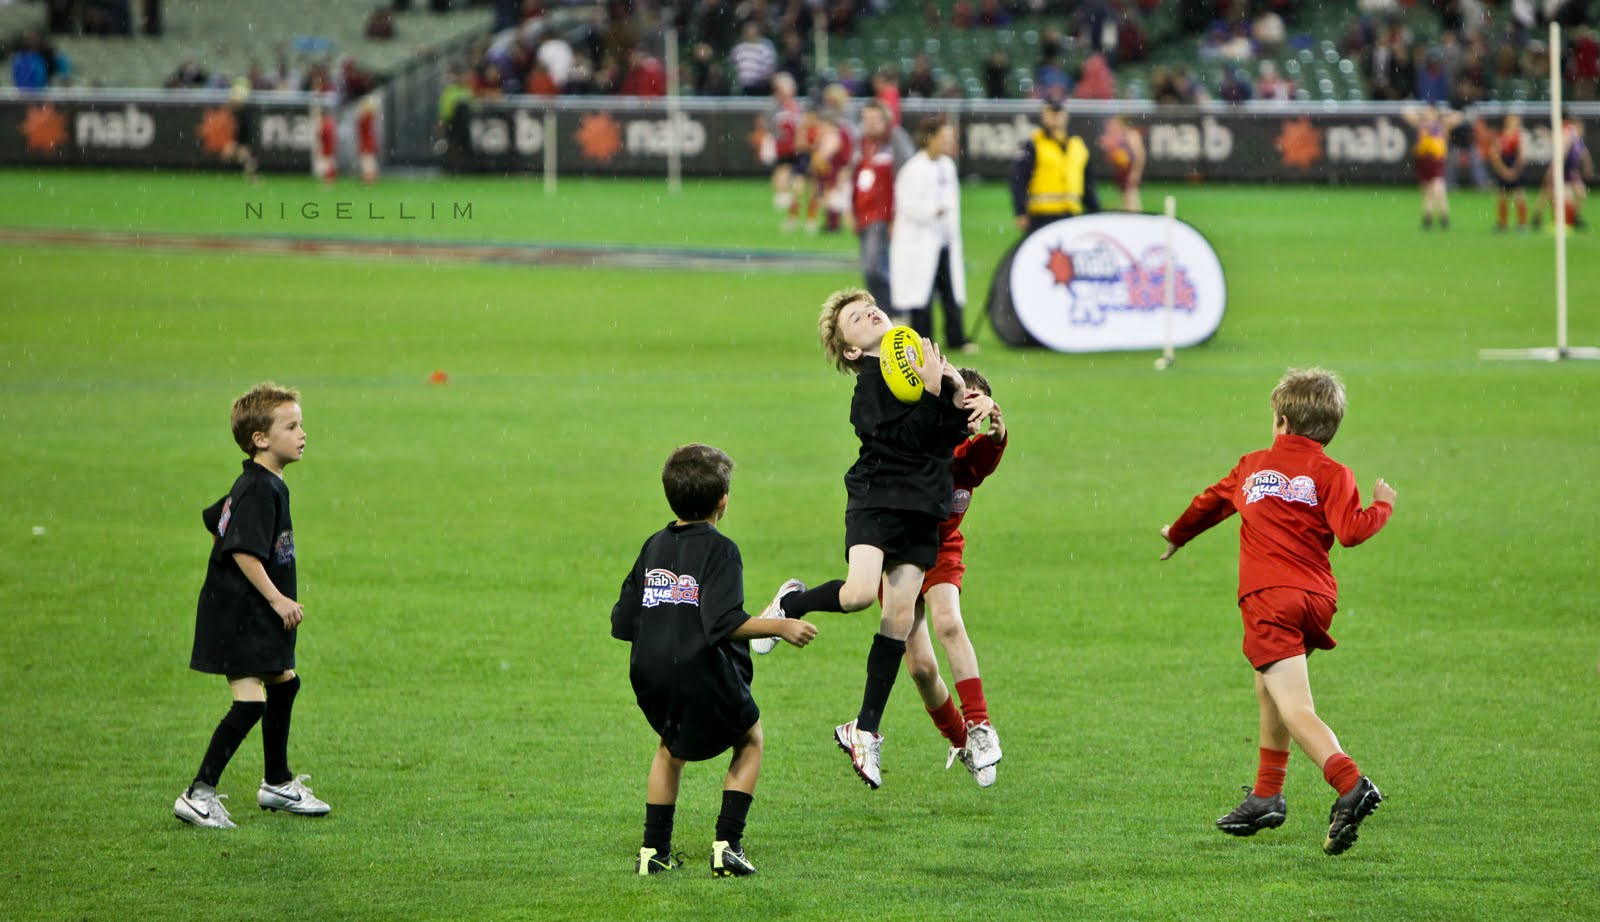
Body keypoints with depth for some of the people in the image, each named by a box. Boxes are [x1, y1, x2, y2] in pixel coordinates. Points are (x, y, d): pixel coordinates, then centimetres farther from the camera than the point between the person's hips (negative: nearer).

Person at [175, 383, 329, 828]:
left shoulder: (263, 484, 10)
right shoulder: (259, 490, -21)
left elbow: (214, 519, 23)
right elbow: (244, 552, -27)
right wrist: (277, 599, -24)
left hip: (257, 614, 11)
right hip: (237, 612, -11)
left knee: (284, 683, 21)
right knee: (250, 702, -14)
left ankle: (278, 783, 36)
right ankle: (199, 794, -10)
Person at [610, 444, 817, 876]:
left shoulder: (653, 547, 7)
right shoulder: (720, 550, -12)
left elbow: (623, 621, 10)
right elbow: (723, 622, -23)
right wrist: (779, 627, -16)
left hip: (652, 678, 5)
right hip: (705, 677, -5)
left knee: (670, 748, 30)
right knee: (750, 741, 19)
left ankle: (654, 849, 24)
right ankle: (728, 844, 6)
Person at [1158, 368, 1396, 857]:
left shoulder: (1252, 467, 17)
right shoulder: (1331, 474, 8)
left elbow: (1209, 503, 35)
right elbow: (1350, 531, -9)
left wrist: (1177, 535, 55)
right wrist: (1380, 506, 12)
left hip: (1267, 597, -3)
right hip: (1317, 597, 3)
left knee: (1296, 710, -15)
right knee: (1269, 687, 27)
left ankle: (1351, 785, -37)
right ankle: (1266, 797, 32)